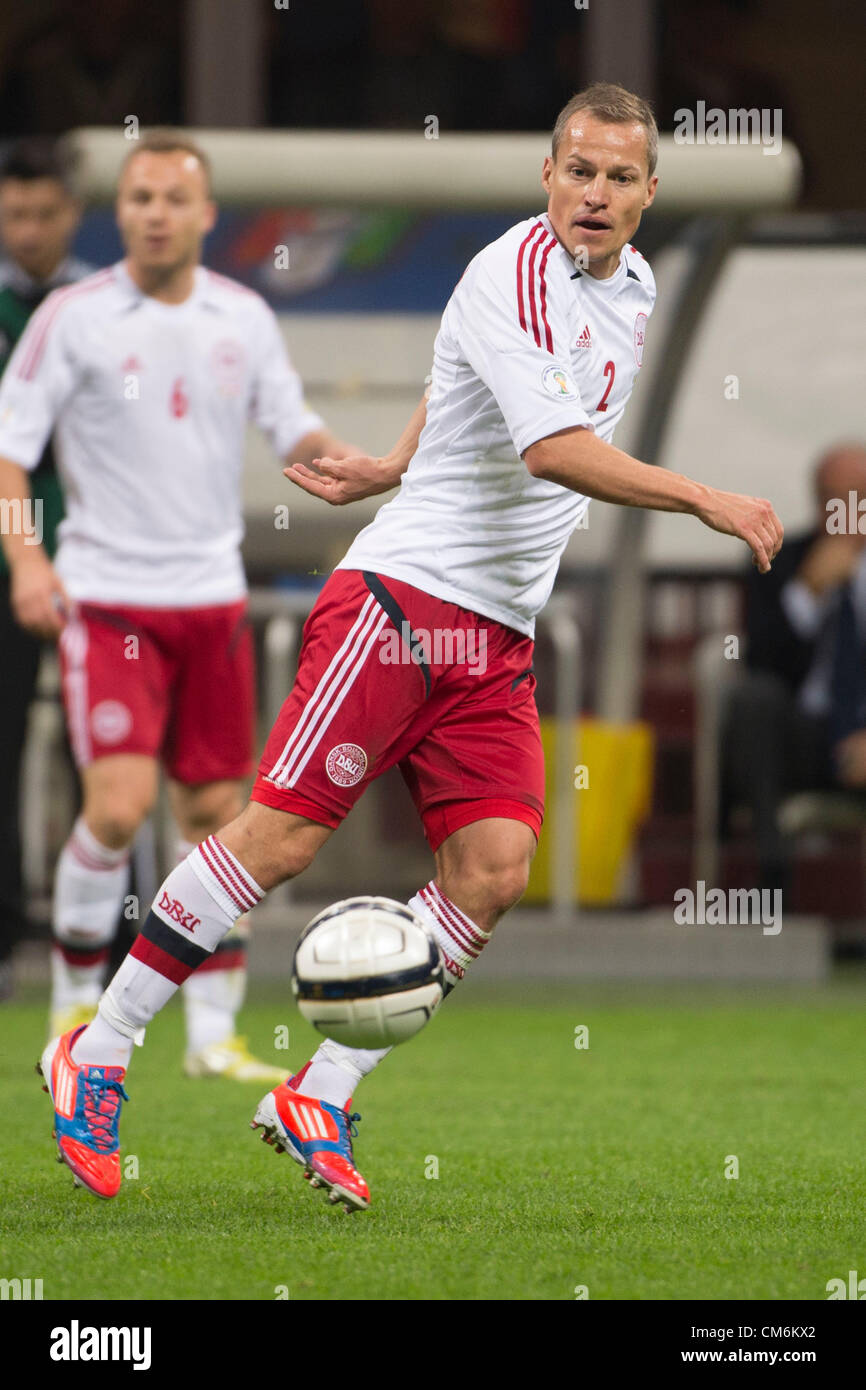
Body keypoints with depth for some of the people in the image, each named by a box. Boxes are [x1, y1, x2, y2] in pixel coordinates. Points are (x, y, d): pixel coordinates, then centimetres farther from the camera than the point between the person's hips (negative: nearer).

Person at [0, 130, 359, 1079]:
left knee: (217, 810, 3)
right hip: (105, 596, -4)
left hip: (211, 593, 4)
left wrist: (328, 455, -12)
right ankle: (76, 1001, 4)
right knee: (118, 804, -16)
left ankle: (214, 1036, 11)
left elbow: (292, 428, 12)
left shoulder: (243, 318, 6)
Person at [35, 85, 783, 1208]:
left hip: (500, 637, 8)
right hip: (403, 598, -8)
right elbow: (552, 448, -29)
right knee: (282, 835, -10)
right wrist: (708, 503, -31)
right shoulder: (514, 275, -15)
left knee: (493, 869, -7)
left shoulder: (633, 285, 13)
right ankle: (97, 1054, 3)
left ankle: (320, 1099, 1)